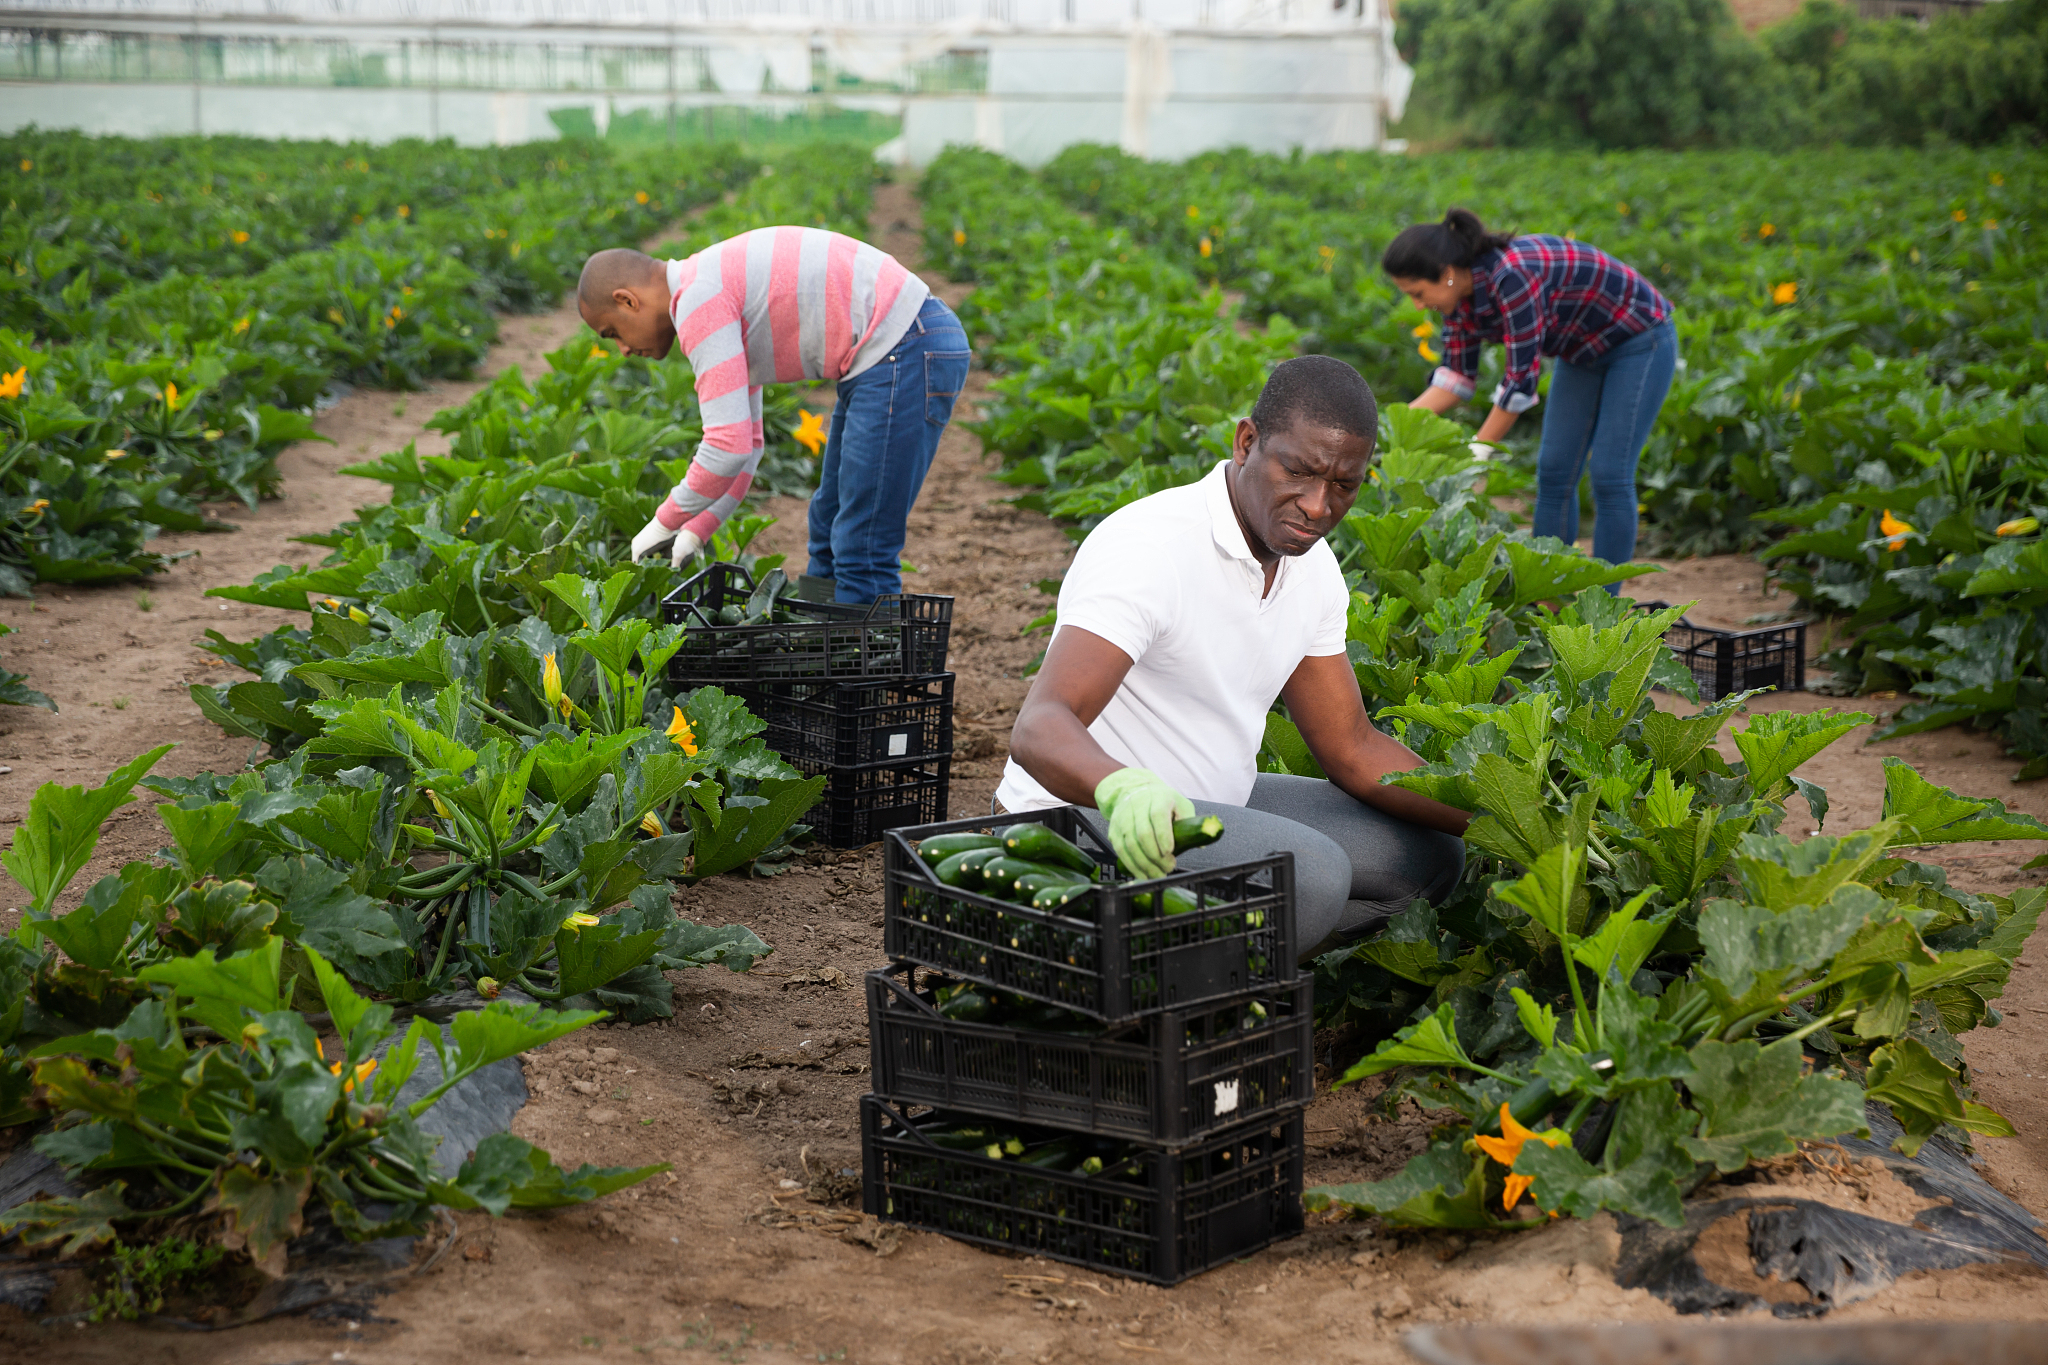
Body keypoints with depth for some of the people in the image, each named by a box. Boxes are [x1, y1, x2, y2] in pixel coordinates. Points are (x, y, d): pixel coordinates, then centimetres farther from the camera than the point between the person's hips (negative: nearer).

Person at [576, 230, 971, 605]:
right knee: (830, 531, 20)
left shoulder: (699, 303, -13)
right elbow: (742, 440, 26)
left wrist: (665, 522, -4)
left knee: (863, 553, -7)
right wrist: (694, 532, 18)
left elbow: (730, 446, -19)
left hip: (907, 356, -11)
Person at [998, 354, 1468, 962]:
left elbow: (1352, 748, 9)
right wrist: (1124, 787, -59)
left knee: (1428, 854, 7)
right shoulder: (1151, 547, -24)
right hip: (1083, 822, -9)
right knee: (1309, 873, -31)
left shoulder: (1311, 567, 3)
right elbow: (1039, 728, -37)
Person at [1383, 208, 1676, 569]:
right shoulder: (1459, 291, -9)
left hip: (1639, 341, -8)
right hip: (1585, 350, 8)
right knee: (1553, 472, 3)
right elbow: (1457, 378, -1)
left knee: (1609, 475, -11)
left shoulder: (1511, 277, -36)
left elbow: (1522, 379, -32)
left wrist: (1476, 456, -26)